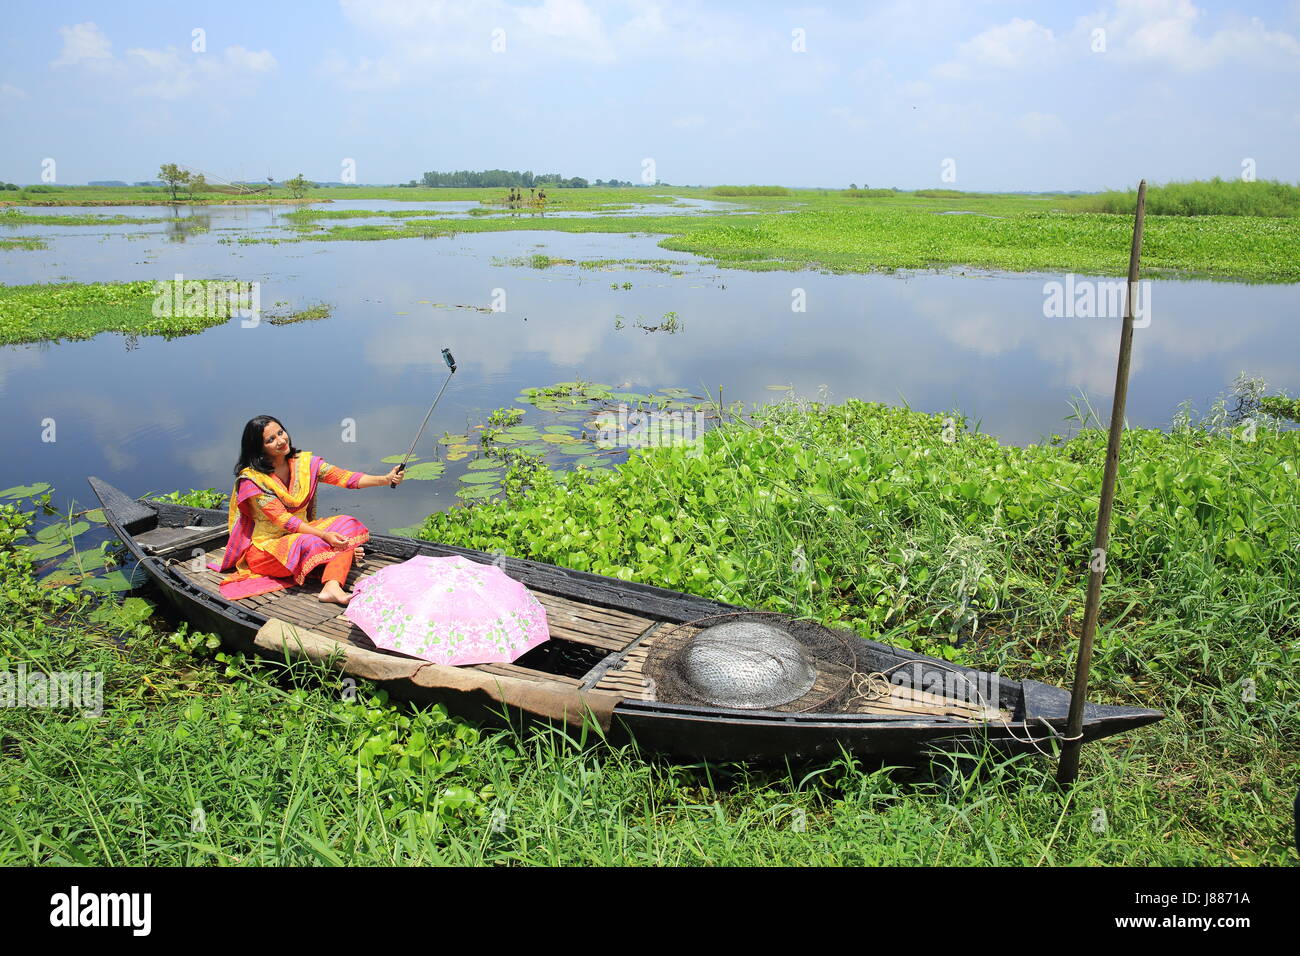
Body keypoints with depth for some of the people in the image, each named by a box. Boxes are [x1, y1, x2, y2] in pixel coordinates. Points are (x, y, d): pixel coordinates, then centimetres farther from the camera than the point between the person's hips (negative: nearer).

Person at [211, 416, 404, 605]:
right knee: (308, 543, -35)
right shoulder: (251, 479, -16)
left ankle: (332, 586, -38)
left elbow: (344, 477, -11)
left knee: (347, 524, -18)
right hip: (265, 546, -6)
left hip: (300, 532, 6)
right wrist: (324, 535, -33)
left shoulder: (304, 462, -1)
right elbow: (283, 519, -22)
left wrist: (385, 479, -26)